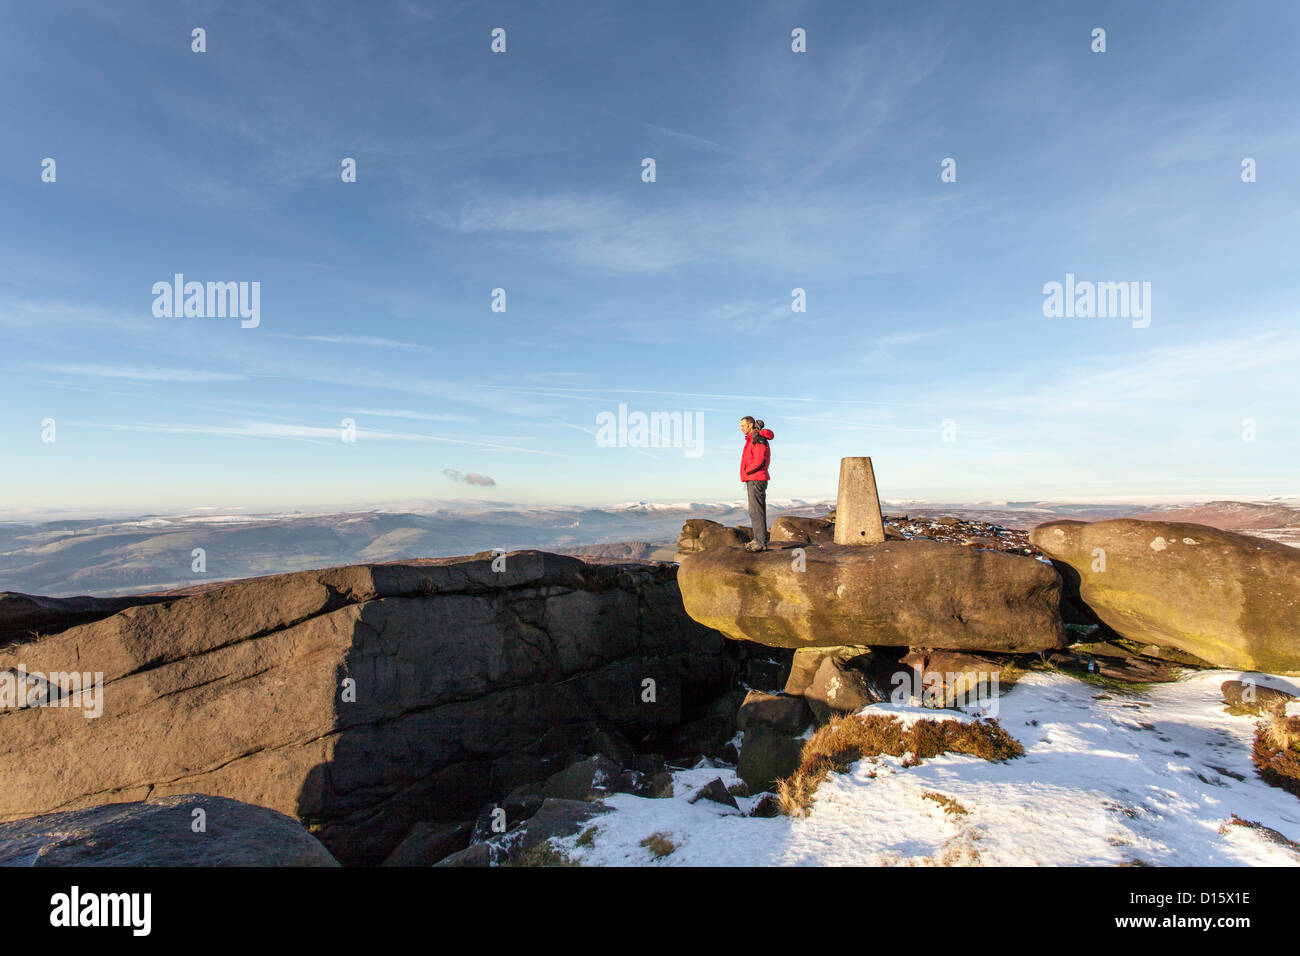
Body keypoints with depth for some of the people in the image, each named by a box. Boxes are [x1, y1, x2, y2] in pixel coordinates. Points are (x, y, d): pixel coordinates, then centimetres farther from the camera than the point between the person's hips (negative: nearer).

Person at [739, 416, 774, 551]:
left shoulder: (758, 439, -13)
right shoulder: (752, 439, 19)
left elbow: (760, 460, -20)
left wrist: (747, 471, -8)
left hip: (756, 480, -11)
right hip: (753, 480, 11)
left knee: (757, 512, -12)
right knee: (755, 511, 13)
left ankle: (761, 542, -11)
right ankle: (758, 540, 18)